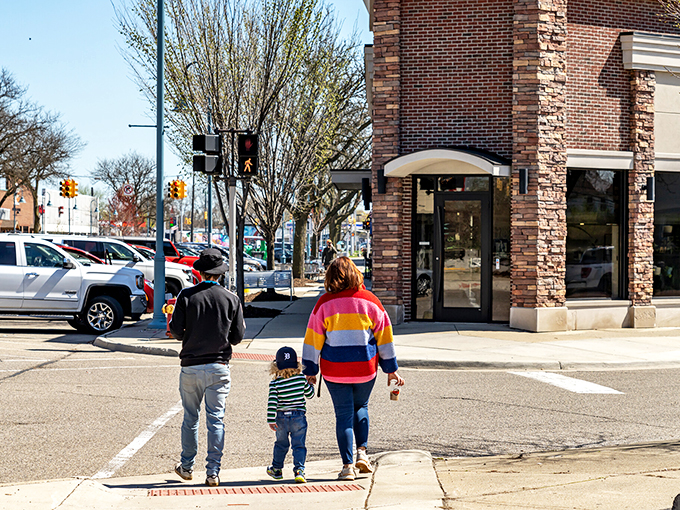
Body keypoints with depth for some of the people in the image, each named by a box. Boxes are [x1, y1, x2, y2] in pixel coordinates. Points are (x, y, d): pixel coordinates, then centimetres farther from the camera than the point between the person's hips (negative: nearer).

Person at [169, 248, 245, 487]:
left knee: (190, 418, 13)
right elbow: (238, 335, 1)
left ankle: (187, 467, 25)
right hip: (219, 366, 0)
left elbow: (176, 330, -6)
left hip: (191, 366, 0)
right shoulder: (231, 299, -2)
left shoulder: (186, 295, -6)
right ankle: (213, 472, -1)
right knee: (216, 419, 2)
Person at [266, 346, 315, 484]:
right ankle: (299, 470, -12)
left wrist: (271, 420, -12)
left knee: (281, 444, 19)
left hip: (281, 419, 1)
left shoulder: (275, 384, -9)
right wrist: (309, 384, 28)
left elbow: (272, 403, -15)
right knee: (299, 445, 2)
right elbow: (310, 394, 9)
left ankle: (276, 469, 32)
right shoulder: (301, 379, -5)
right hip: (298, 418, -1)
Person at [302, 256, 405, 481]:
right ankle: (362, 452, 9)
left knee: (343, 414, 6)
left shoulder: (324, 303, -4)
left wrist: (310, 371, 6)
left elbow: (313, 339, -2)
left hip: (334, 369, -1)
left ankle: (348, 465, 3)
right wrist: (391, 369, 12)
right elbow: (384, 337, 5)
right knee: (360, 407, 22)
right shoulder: (370, 301, 0)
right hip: (365, 368, 1)